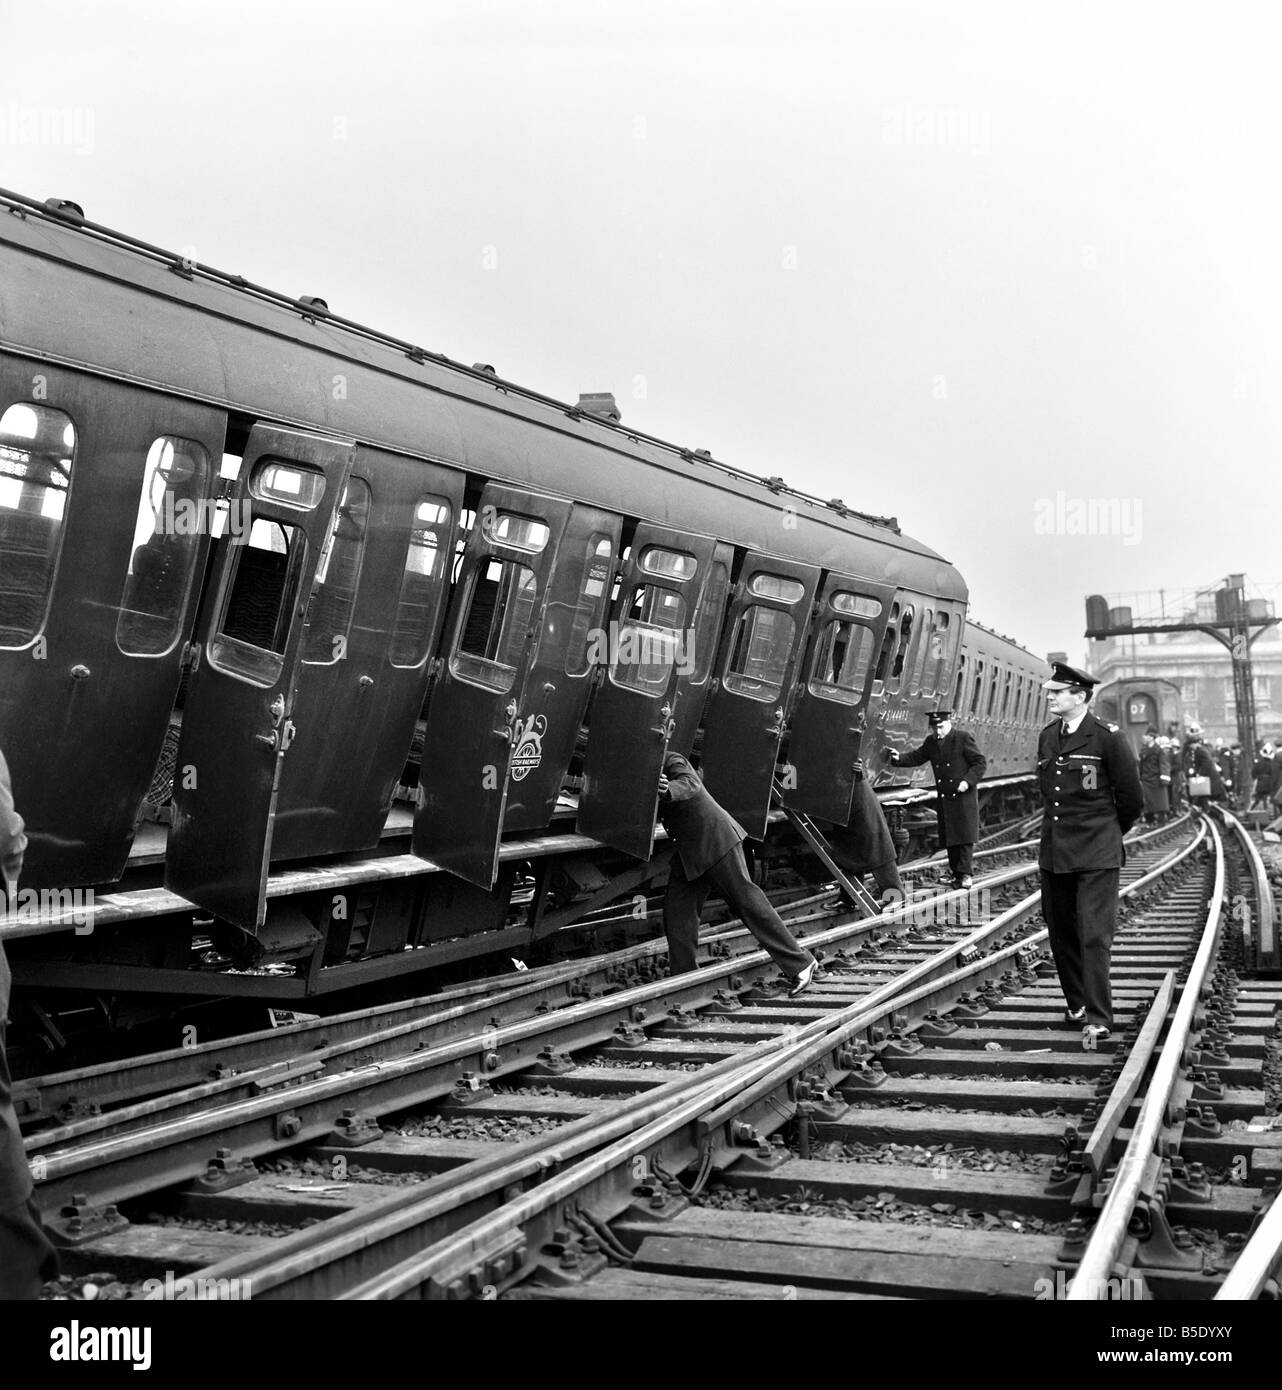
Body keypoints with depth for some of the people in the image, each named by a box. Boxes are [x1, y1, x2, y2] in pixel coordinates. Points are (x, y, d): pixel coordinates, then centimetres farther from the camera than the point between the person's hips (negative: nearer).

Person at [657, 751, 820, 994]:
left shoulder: (671, 761, -11)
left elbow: (690, 784, -30)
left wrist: (668, 790, -51)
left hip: (715, 839, -9)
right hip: (689, 851, 9)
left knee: (746, 899, -8)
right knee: (676, 908, 4)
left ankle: (801, 964, -3)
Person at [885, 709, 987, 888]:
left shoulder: (962, 738, -10)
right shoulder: (931, 742, 7)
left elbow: (980, 763, -9)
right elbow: (916, 758, 9)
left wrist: (967, 781, -20)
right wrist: (899, 758, -9)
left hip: (964, 796, -5)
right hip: (944, 798, 6)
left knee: (964, 835, -5)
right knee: (948, 838, 7)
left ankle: (964, 874, -1)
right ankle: (956, 873, 15)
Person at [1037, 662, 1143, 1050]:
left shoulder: (1108, 738, -8)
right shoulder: (1046, 737, 10)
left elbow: (1132, 799, 0)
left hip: (1096, 856, -6)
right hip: (1054, 853, 6)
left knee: (1094, 935, -9)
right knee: (1060, 931, 11)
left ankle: (1098, 1020, -7)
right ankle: (1077, 1003, 26)